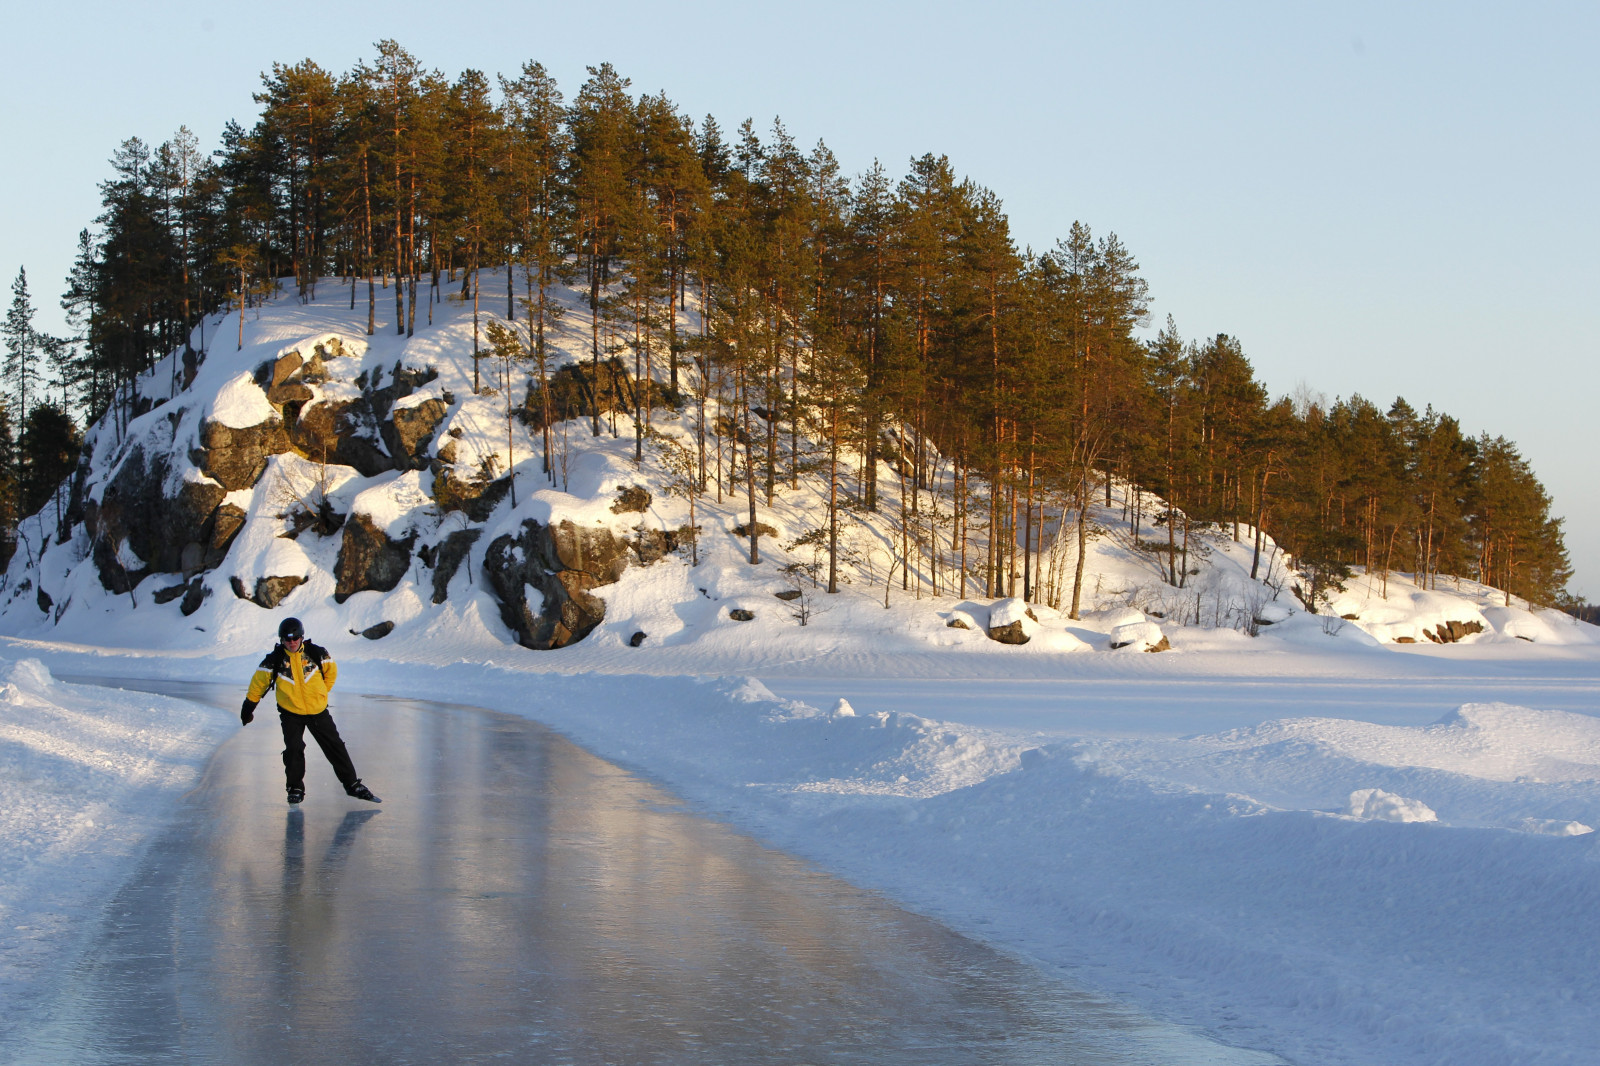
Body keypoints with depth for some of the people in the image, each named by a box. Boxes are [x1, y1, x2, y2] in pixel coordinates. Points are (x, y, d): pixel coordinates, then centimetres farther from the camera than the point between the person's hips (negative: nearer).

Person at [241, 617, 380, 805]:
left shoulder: (317, 653, -8)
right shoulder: (274, 660, -11)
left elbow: (332, 670, 11)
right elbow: (259, 682, 1)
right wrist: (248, 706, 8)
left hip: (318, 710, 1)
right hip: (290, 713, -1)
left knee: (335, 747, 4)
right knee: (293, 749, -12)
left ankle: (352, 784, 13)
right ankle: (296, 788, 7)